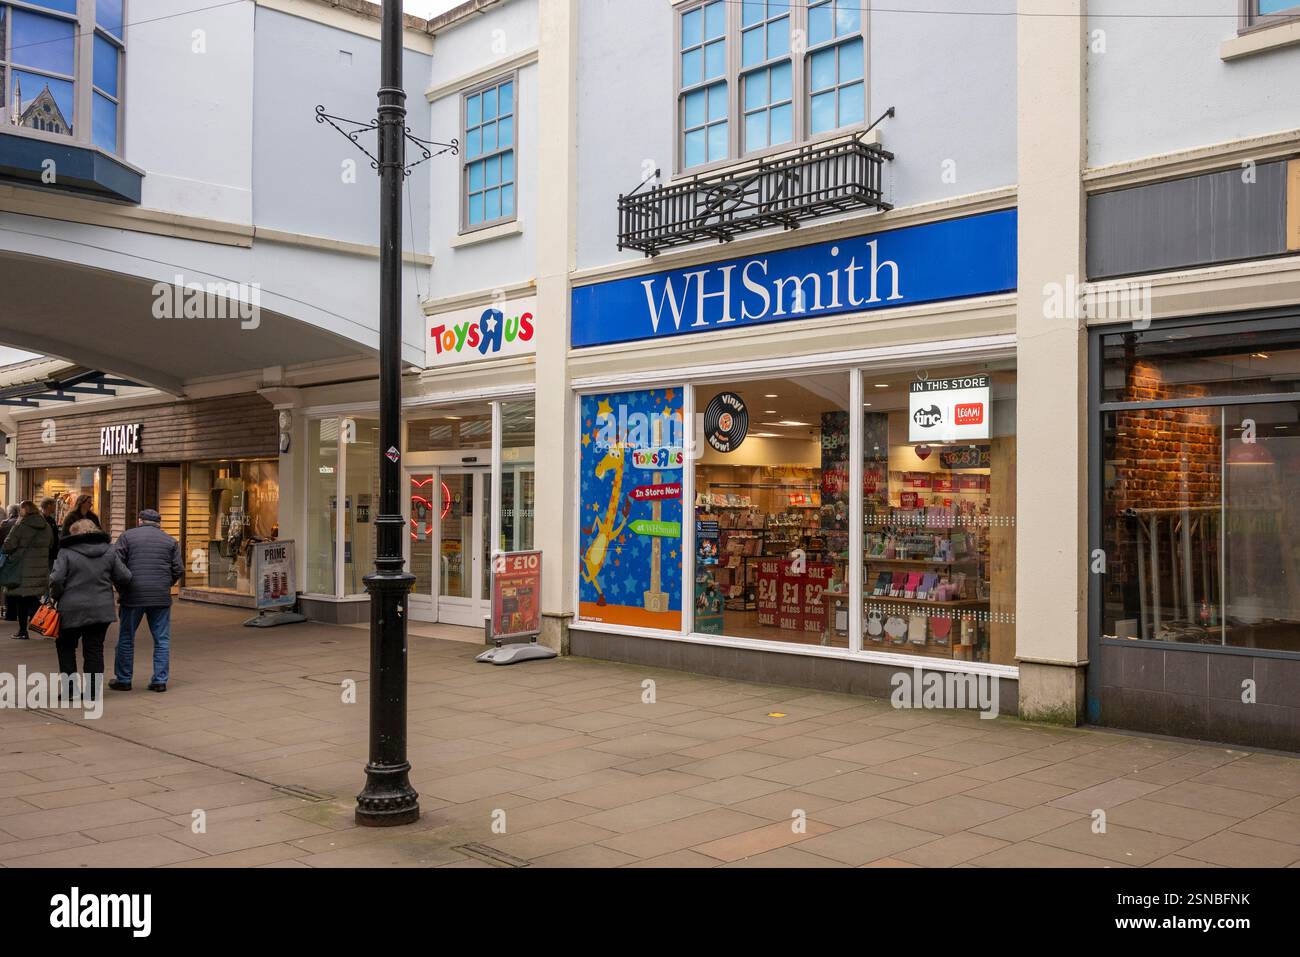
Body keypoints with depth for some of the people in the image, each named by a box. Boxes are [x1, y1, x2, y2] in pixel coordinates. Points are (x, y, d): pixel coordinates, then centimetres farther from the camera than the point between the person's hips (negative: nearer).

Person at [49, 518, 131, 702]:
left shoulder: (66, 552, -5)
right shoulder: (109, 551, 4)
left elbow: (56, 579, -13)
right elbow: (125, 577, 1)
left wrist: (55, 597, 4)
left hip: (72, 610, -2)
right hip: (101, 610, 2)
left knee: (65, 646, 16)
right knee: (94, 649, 8)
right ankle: (92, 691, 9)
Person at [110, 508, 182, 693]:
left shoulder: (127, 536, 4)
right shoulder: (170, 541, 9)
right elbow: (178, 570, 4)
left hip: (133, 595, -1)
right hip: (161, 597, 1)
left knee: (126, 638, 11)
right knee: (162, 639, 7)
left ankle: (123, 679, 17)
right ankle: (160, 680, 7)